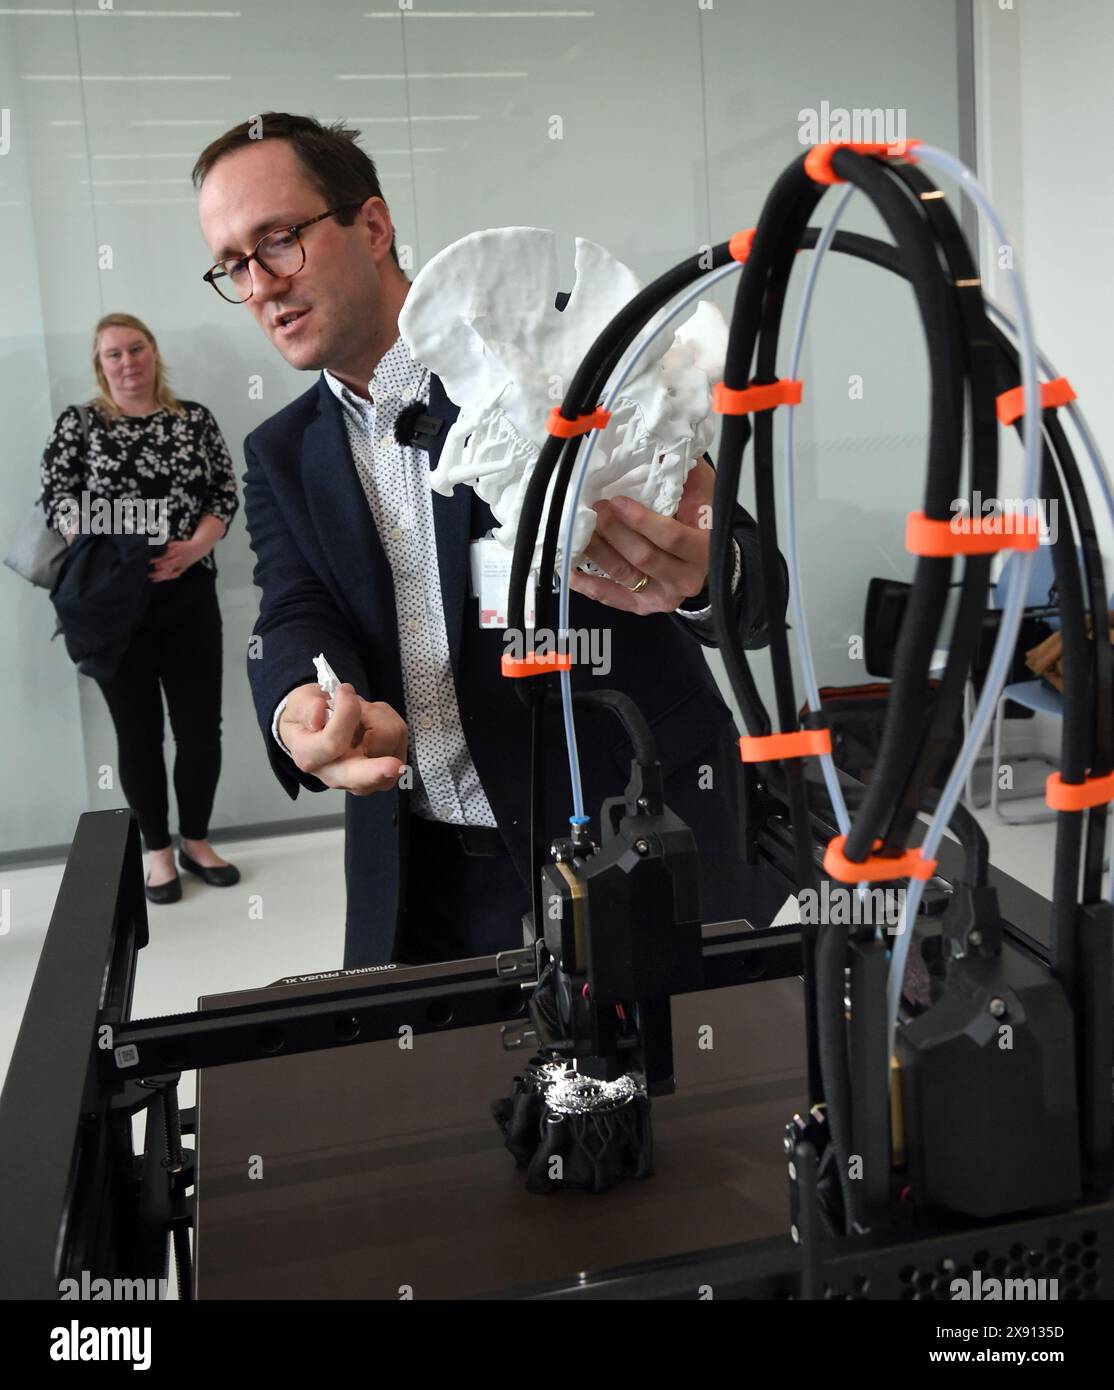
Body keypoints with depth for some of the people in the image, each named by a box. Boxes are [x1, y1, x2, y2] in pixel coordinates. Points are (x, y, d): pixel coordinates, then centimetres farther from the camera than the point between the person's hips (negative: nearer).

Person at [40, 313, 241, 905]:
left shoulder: (195, 418, 9)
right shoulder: (78, 423, 5)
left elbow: (225, 493, 4)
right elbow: (56, 496, -3)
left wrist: (193, 549, -14)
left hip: (189, 595, 1)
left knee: (201, 725, 3)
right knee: (138, 728, 6)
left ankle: (196, 840, 23)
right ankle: (157, 849, 20)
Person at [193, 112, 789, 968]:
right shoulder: (283, 457, 11)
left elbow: (757, 588, -12)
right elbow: (295, 619, -4)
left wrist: (701, 574, -37)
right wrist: (304, 710, -28)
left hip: (632, 855, -4)